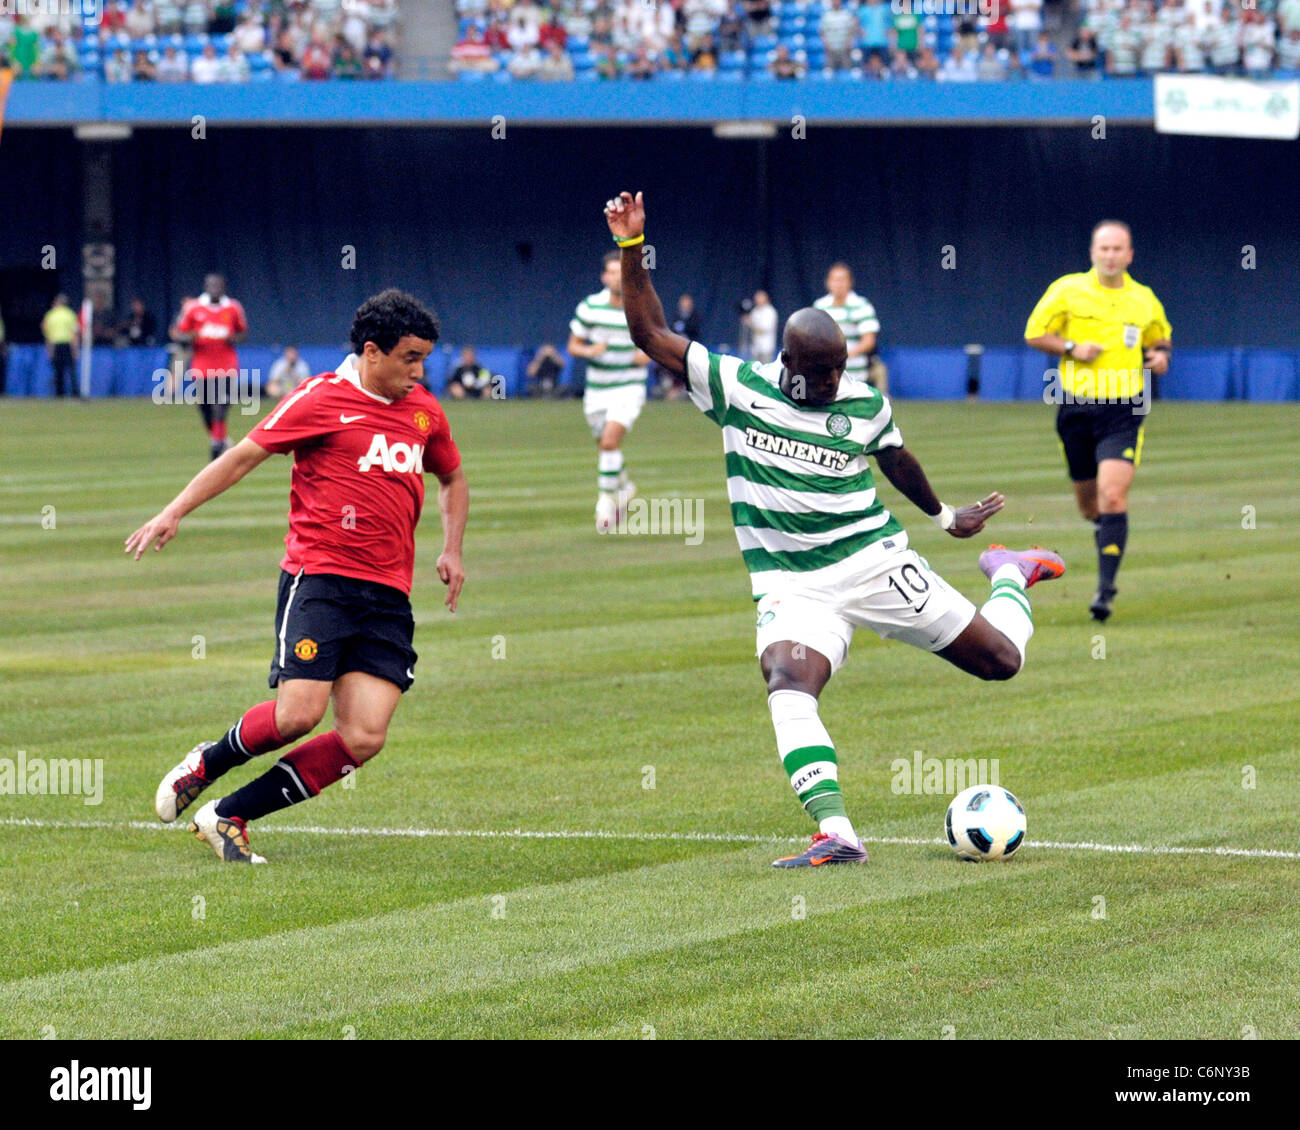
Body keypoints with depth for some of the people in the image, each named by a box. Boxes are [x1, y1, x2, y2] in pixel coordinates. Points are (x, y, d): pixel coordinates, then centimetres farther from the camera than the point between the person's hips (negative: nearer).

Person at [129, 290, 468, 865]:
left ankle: (229, 817, 2)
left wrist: (451, 550, 20)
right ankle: (206, 764, 14)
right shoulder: (322, 399, -3)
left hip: (387, 595, 5)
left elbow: (452, 478, 33)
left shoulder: (424, 411, 14)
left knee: (364, 738, -9)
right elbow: (244, 455, 3)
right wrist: (174, 511, -2)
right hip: (319, 576, -5)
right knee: (298, 713, -19)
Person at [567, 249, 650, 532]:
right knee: (604, 446, 12)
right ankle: (624, 487, 40)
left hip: (629, 388, -3)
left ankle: (606, 497, -8)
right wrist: (590, 351, -19)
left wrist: (647, 355, -12)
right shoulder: (589, 307, -3)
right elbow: (573, 346, 3)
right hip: (597, 389, 3)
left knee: (610, 441, -21)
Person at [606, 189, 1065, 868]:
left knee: (1001, 660, 2)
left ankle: (1009, 576, 38)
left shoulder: (864, 404, 1)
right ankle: (836, 834, -39)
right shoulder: (737, 386, -2)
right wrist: (631, 249, -9)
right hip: (791, 585, -1)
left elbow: (895, 458, 22)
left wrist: (944, 516, 36)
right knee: (788, 684, -33)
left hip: (875, 561, 1)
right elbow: (651, 335, -1)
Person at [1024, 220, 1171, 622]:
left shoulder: (1144, 299, 7)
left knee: (1113, 497, -16)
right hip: (1076, 406, 1)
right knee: (1088, 500, 10)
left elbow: (1160, 337, 23)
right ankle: (1105, 531, 46)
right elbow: (1035, 333, 4)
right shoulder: (1067, 290, 0)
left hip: (1124, 411, -1)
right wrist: (1071, 348, -13)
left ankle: (1105, 588, -15)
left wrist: (1160, 355, 0)